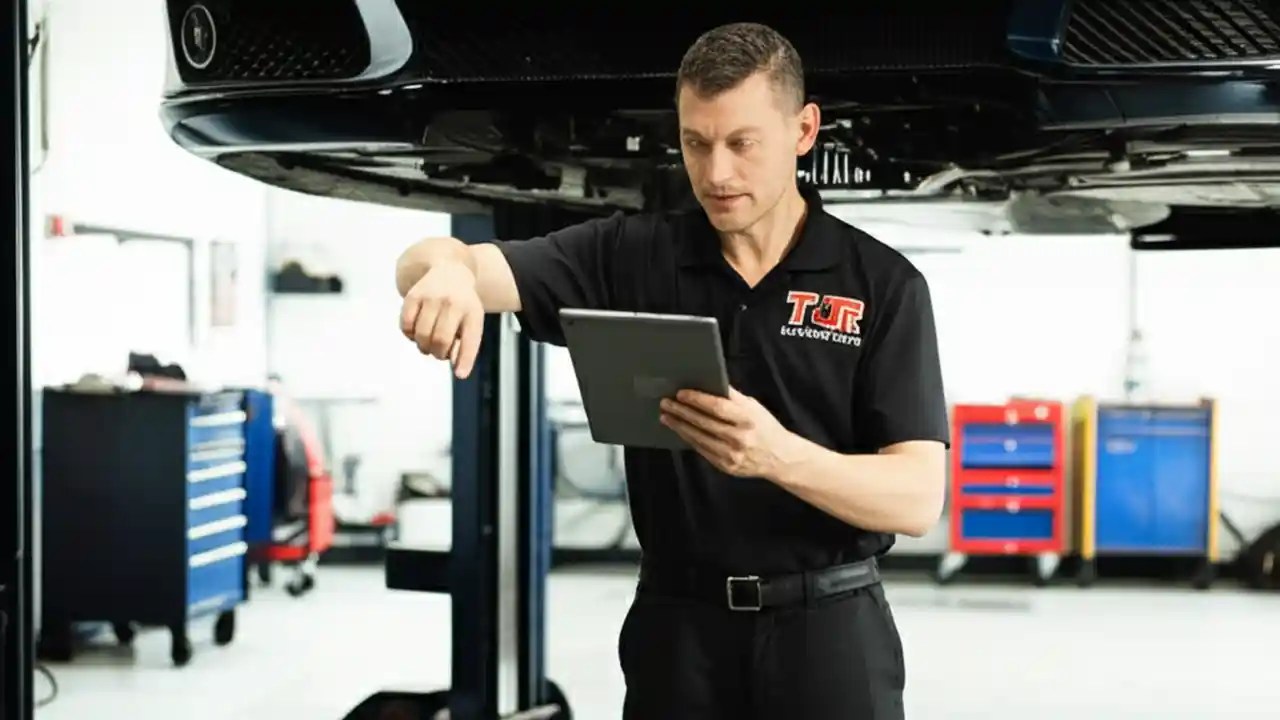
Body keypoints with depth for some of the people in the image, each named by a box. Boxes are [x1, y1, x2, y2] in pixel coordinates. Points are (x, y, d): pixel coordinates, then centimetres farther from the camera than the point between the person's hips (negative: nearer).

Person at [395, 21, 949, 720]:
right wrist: (446, 270, -34)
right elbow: (430, 265, -9)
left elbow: (917, 498, -12)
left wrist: (779, 455, -30)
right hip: (676, 627, 2)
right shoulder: (633, 255, 0)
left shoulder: (883, 285, -5)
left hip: (828, 629, -1)